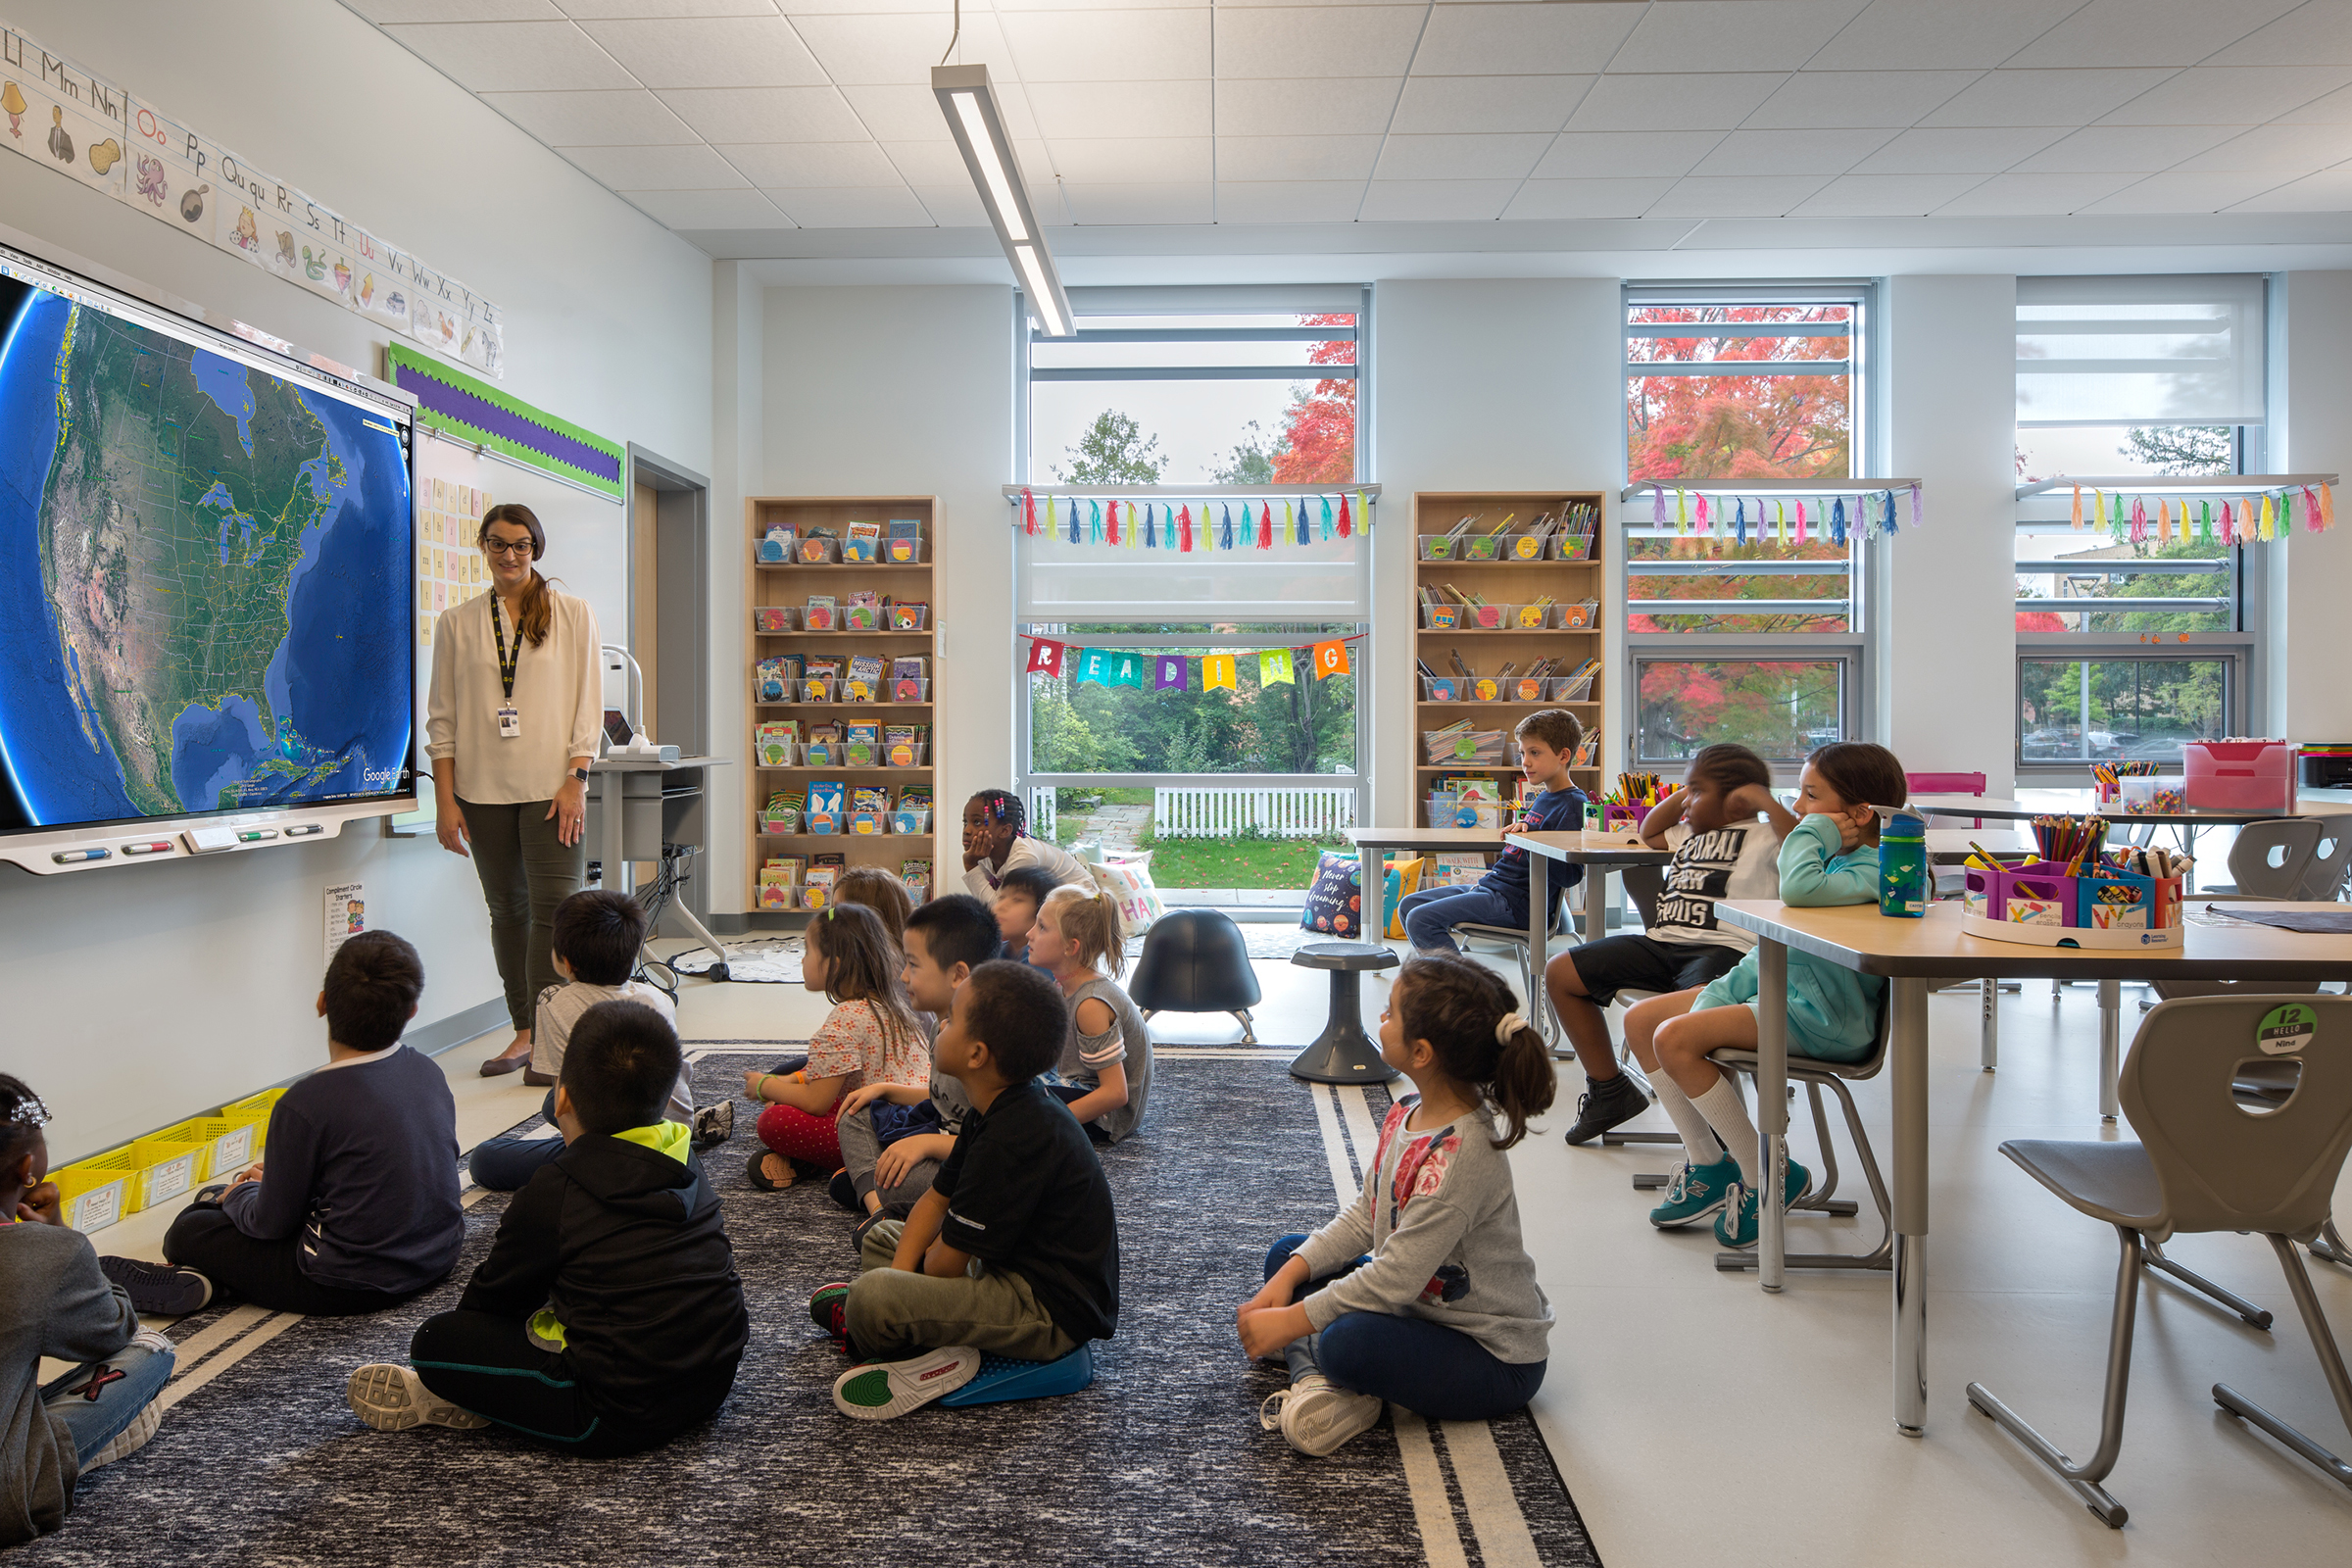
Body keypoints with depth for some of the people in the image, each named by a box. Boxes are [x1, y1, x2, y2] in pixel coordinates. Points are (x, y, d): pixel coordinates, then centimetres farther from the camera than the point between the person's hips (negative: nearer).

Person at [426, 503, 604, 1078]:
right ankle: (524, 1032, 17)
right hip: (483, 788, 2)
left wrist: (577, 778, -8)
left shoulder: (573, 613, 6)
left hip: (551, 786, -2)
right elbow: (442, 718, 8)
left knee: (555, 909, -9)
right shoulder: (456, 622, 9)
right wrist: (445, 799, 0)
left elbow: (588, 702, 2)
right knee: (508, 910, 9)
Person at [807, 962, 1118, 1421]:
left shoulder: (1014, 1140, -28)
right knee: (881, 1238, 26)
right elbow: (937, 1199, 13)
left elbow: (948, 1262, -22)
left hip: (1052, 1312, -11)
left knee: (870, 1298, -29)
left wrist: (892, 1290, -1)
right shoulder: (1000, 1110, 5)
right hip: (1019, 1268, 11)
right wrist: (901, 1272, -2)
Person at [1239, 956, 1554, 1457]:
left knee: (1348, 1341, -36)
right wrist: (1288, 1278, -5)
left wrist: (1290, 1321, -22)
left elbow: (1396, 1278, -29)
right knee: (1285, 1254, 9)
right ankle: (1315, 1378, -10)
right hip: (1424, 1300, 10)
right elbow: (1364, 1216, 6)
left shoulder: (1460, 1154, -31)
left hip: (1494, 1359, -9)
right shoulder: (1408, 1113, -2)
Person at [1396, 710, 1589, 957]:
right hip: (1491, 885, 11)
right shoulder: (1542, 797, 17)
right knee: (1408, 905, 12)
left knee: (1421, 919, -21)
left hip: (1516, 902, -11)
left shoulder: (1572, 804, -12)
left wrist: (1532, 837, -28)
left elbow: (1571, 876, -21)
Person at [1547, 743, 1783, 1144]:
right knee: (1560, 974, 8)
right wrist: (1685, 792, 33)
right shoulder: (1693, 834, 27)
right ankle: (1610, 1092, 15)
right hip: (1664, 943, 9)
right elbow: (1650, 833, 45)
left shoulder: (1764, 836, 2)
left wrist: (1765, 799, -12)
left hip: (1723, 949, -9)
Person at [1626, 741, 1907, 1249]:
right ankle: (1706, 1163, 10)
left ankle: (1768, 1177, -9)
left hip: (1819, 1016, -11)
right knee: (1640, 1020, 6)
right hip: (1770, 982, 11)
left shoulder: (1874, 870, -18)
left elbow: (1799, 889, -38)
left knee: (1674, 1039, -27)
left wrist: (1813, 830, -22)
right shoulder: (1835, 853, 13)